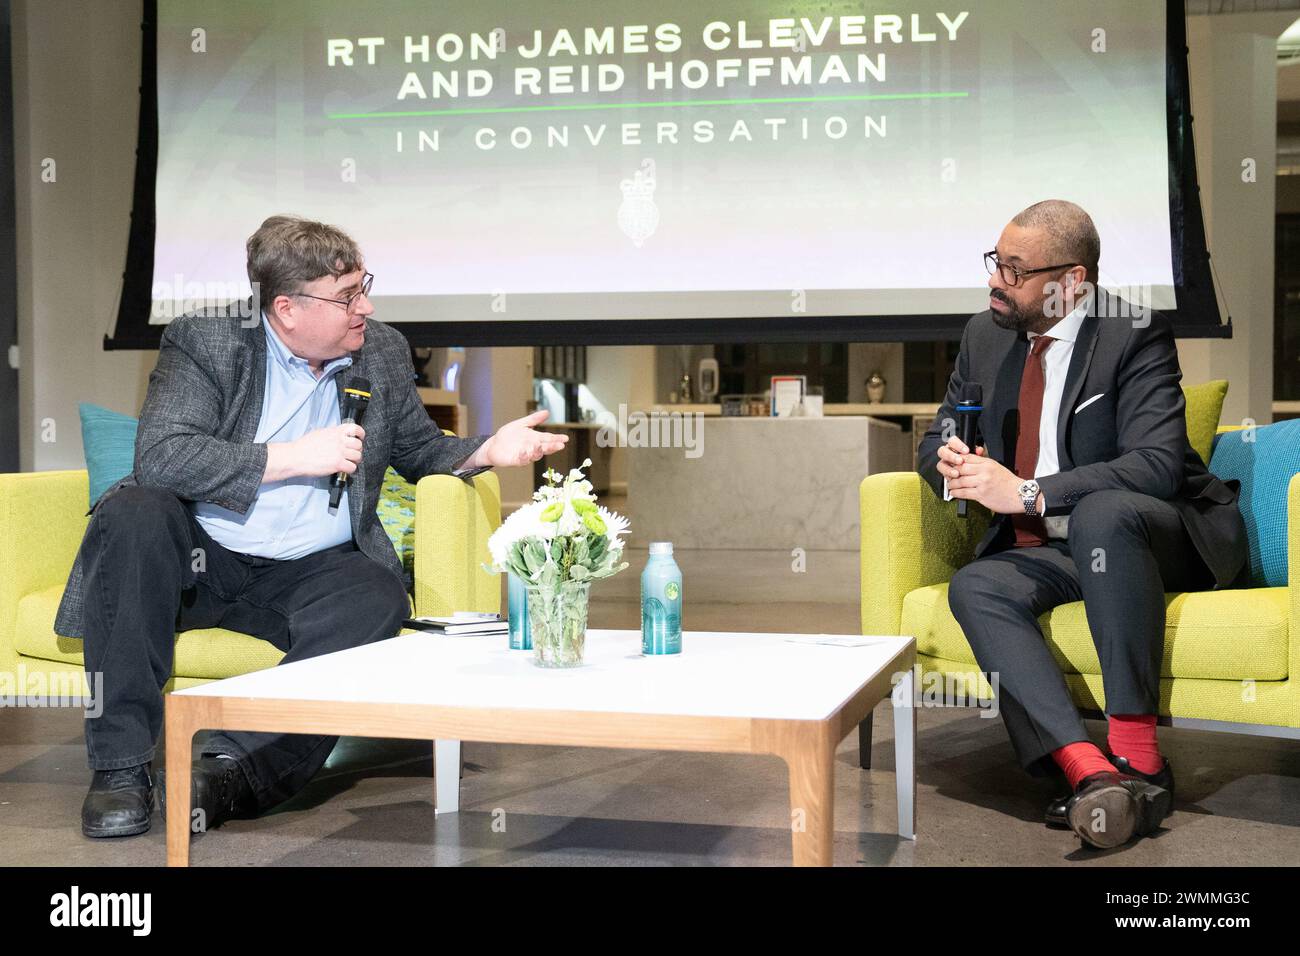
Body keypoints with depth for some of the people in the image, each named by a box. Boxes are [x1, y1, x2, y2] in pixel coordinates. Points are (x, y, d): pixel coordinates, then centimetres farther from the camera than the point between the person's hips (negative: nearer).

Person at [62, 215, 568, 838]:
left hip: (311, 573, 2)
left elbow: (419, 451, 21)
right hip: (201, 557, -2)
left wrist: (488, 451, -1)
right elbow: (158, 456, -19)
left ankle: (232, 769, -36)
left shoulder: (383, 353, 7)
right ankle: (121, 764, -29)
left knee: (379, 599, -29)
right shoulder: (203, 342, -6)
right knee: (131, 512, -32)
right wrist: (293, 459, -20)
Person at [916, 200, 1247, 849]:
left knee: (1101, 511, -39)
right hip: (1056, 552, 6)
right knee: (974, 587, -25)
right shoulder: (986, 336, 8)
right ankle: (1087, 770, -40)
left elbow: (1157, 465, -24)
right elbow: (935, 441, 16)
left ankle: (1136, 754, -35)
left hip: (1166, 541, -6)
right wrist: (951, 465, -11)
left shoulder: (1136, 334, -12)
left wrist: (1028, 493, -29)